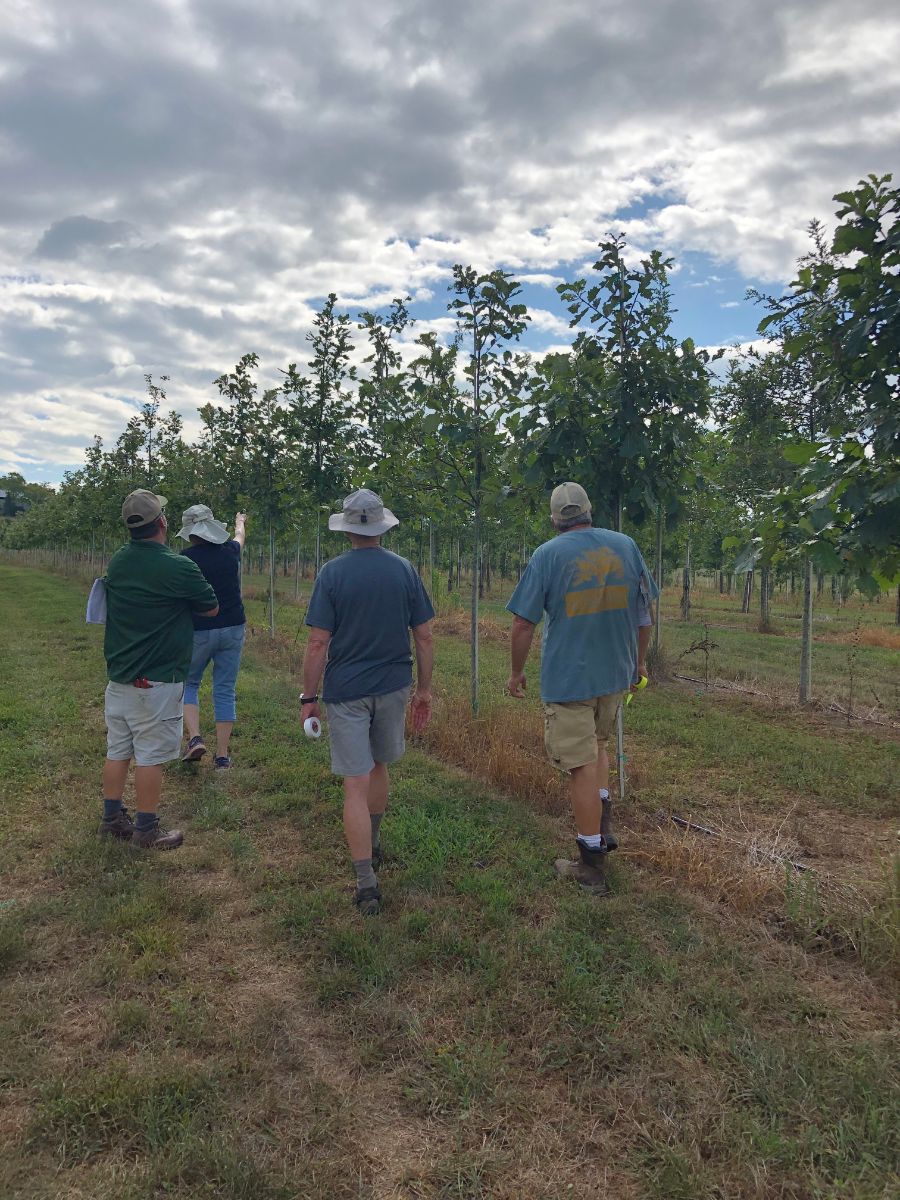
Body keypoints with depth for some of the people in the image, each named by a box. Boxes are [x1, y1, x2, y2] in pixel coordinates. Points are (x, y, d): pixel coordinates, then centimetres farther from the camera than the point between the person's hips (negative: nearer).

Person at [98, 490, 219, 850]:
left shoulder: (116, 562, 4)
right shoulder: (177, 567, -18)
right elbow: (212, 609, -4)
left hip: (118, 675, 7)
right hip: (156, 681, -7)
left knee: (117, 751, 16)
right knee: (150, 757, 2)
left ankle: (112, 819, 28)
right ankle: (147, 831, 12)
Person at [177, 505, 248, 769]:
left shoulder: (185, 558, -10)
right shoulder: (230, 550, 3)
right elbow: (240, 536, 27)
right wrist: (240, 522, 49)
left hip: (199, 631, -3)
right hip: (233, 629, 3)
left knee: (187, 683, 17)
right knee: (225, 691, 8)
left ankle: (194, 737, -1)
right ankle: (222, 755, 11)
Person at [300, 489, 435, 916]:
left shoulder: (332, 572, -9)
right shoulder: (405, 570, -2)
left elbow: (318, 643, -12)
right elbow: (424, 637, -1)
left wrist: (308, 697, -3)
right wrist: (424, 689, 9)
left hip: (345, 692, -3)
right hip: (393, 687, 3)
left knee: (355, 785, 2)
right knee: (379, 765, 24)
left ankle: (366, 882, 2)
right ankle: (373, 846, 41)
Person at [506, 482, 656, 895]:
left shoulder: (547, 555, -9)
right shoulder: (626, 546, 2)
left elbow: (523, 624, -9)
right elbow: (644, 612, 9)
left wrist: (516, 674, 4)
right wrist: (639, 660, 21)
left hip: (567, 678, -4)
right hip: (617, 673, 5)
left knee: (582, 766, 2)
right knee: (597, 744, 27)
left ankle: (592, 866, 12)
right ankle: (603, 826, 26)